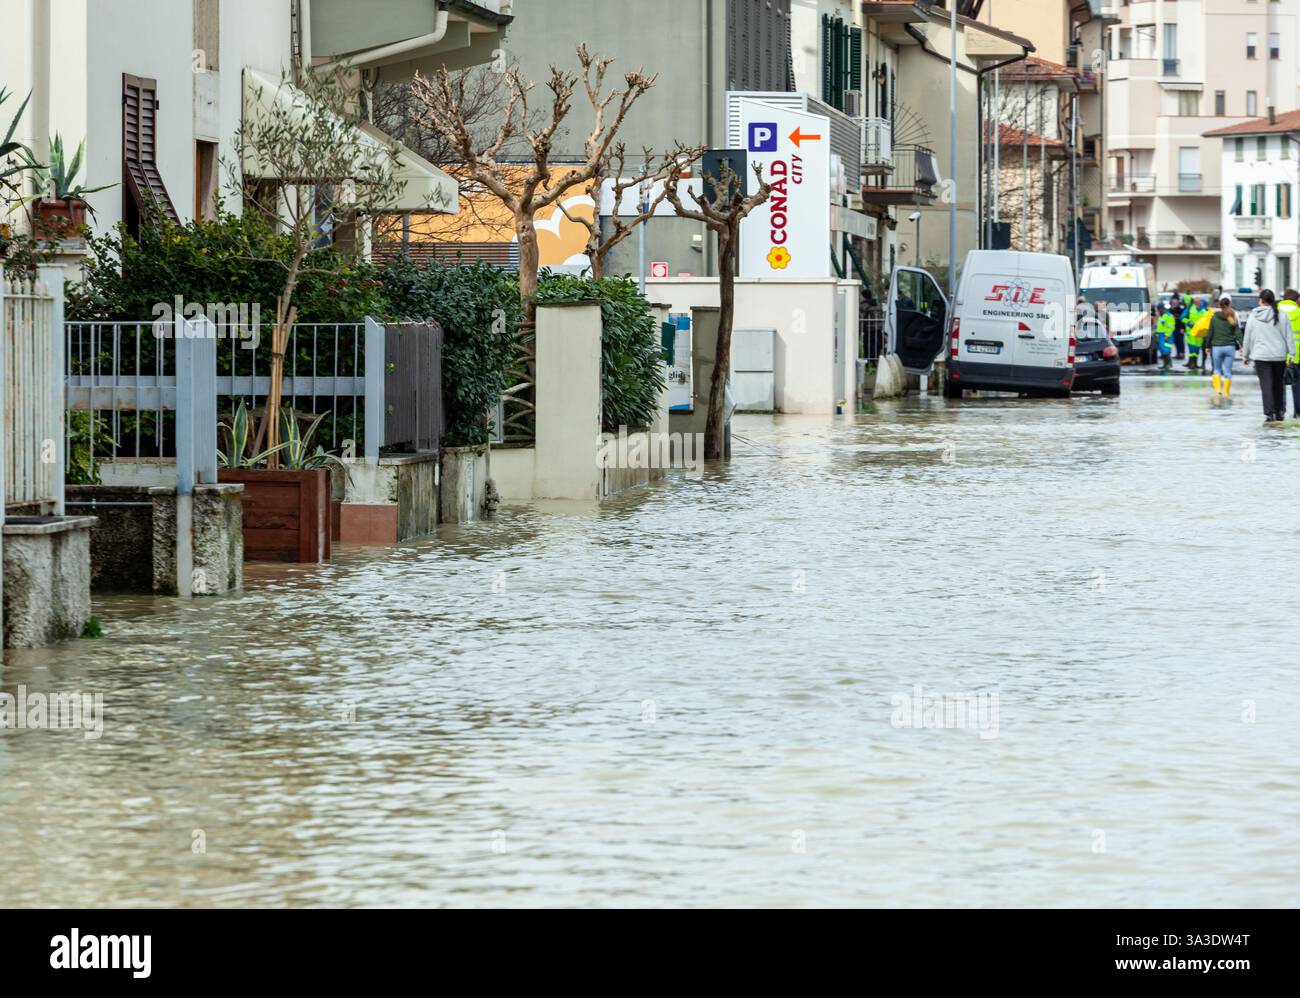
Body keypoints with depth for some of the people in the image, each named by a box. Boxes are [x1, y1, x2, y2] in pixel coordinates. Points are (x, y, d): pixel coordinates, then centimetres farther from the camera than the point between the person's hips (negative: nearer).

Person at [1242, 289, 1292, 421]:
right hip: (1279, 355, 1)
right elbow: (1288, 336, -2)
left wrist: (1246, 355, 14)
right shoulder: (1281, 315, -2)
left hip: (1261, 356, -1)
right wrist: (1291, 354, 1)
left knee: (1266, 386, -4)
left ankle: (1269, 414, -14)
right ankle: (1279, 412, 20)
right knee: (1278, 385, 15)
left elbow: (1247, 338, 5)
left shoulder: (1253, 317, -1)